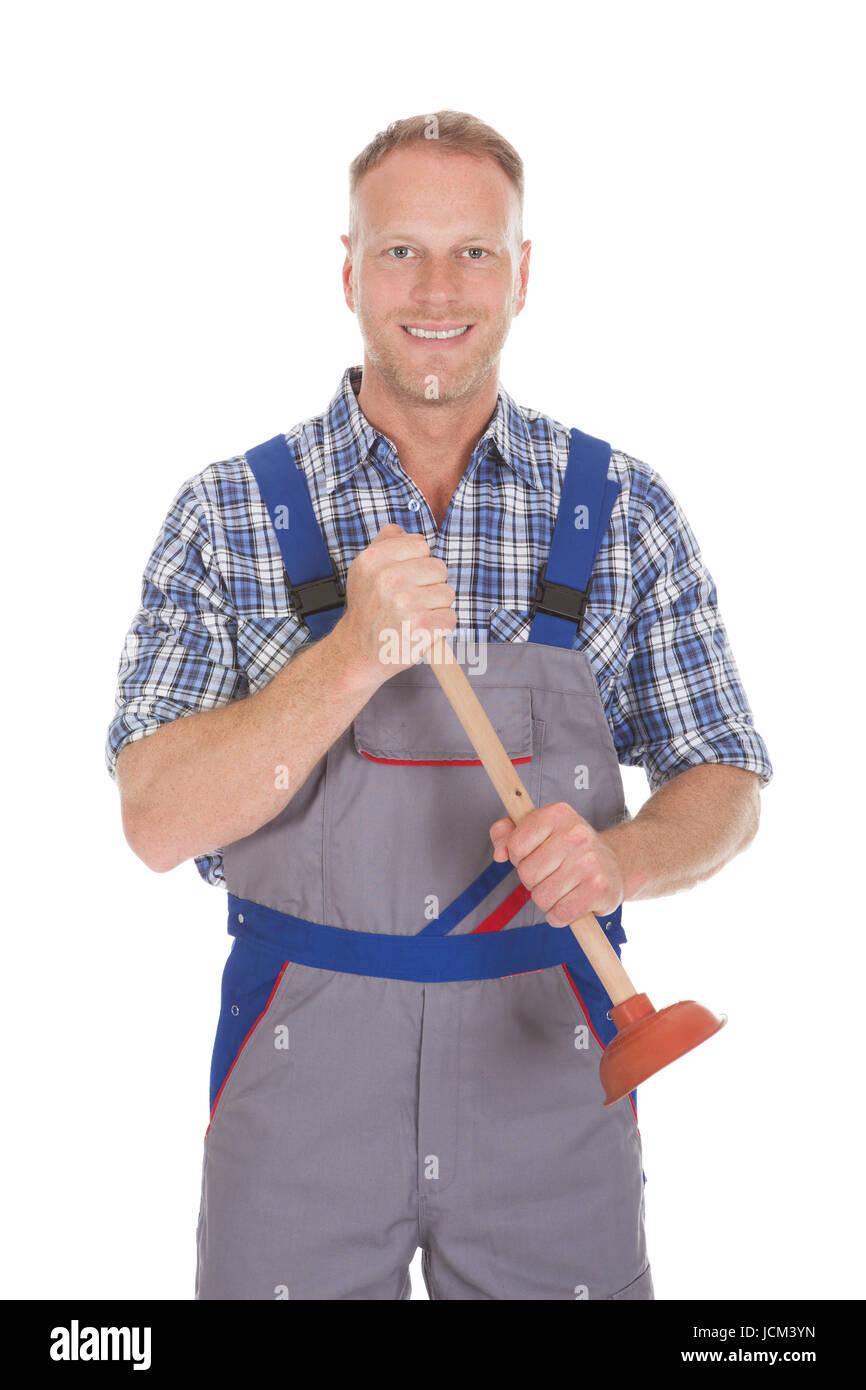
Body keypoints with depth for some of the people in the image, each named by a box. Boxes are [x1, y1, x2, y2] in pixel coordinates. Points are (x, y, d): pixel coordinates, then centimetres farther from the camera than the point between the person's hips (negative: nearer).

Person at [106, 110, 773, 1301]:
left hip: (549, 1060, 1)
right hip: (300, 1065, -1)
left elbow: (723, 787, 3)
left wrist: (617, 858, -19)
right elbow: (159, 823, -10)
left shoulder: (624, 510, 0)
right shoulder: (230, 513, -3)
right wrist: (355, 657, -23)